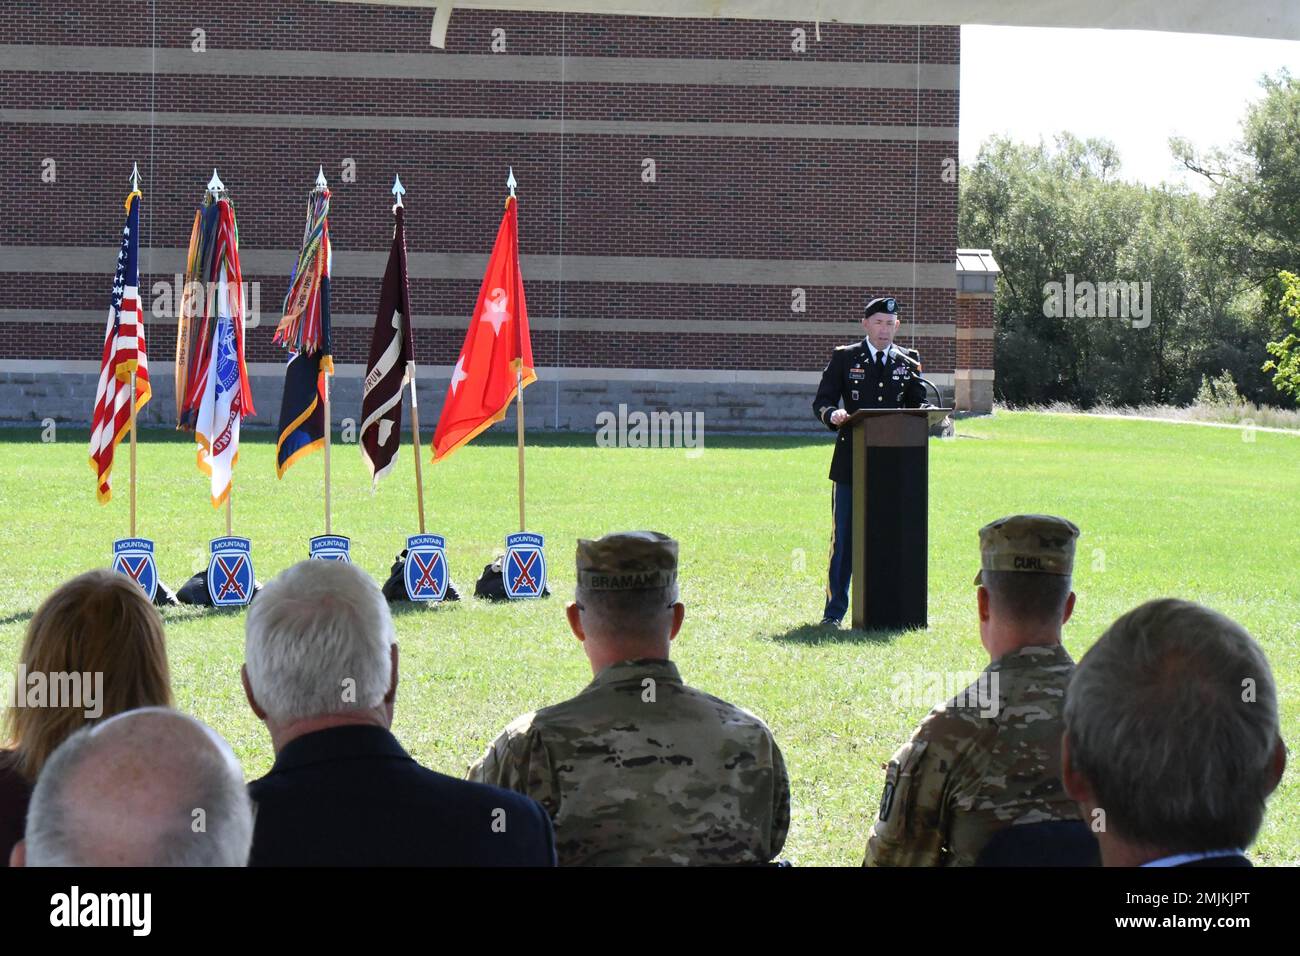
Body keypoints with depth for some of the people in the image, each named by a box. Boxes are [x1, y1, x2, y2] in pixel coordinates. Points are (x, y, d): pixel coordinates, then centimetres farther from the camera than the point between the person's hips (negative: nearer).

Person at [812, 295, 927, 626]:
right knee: (844, 537, -2)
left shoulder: (909, 361, 13)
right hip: (852, 461, -2)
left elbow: (919, 405, 13)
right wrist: (833, 415, -20)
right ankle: (834, 610, 4)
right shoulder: (844, 358, 6)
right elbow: (821, 402, 2)